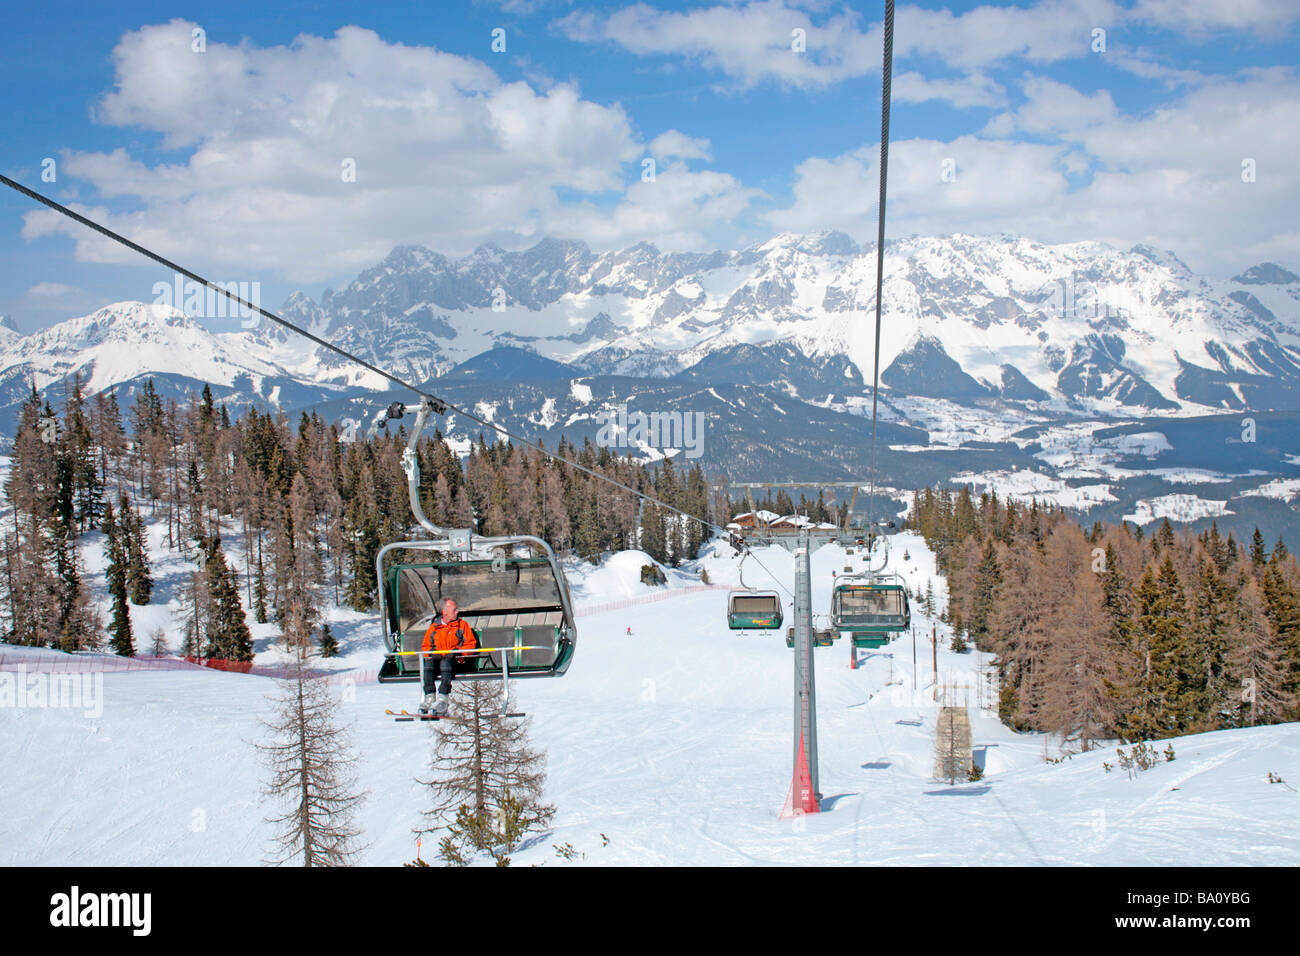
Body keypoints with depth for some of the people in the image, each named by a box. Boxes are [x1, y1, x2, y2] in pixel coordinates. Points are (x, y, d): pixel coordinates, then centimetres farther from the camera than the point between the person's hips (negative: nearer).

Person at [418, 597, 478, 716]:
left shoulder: (462, 624, 12)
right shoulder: (434, 627, 17)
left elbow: (471, 644, 6)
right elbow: (425, 647, 20)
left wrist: (457, 651, -10)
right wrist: (431, 652, -3)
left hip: (456, 661, -3)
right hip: (437, 659, 3)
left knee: (446, 662, -37)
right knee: (428, 662, -31)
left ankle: (443, 700, -44)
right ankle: (429, 698, -35)